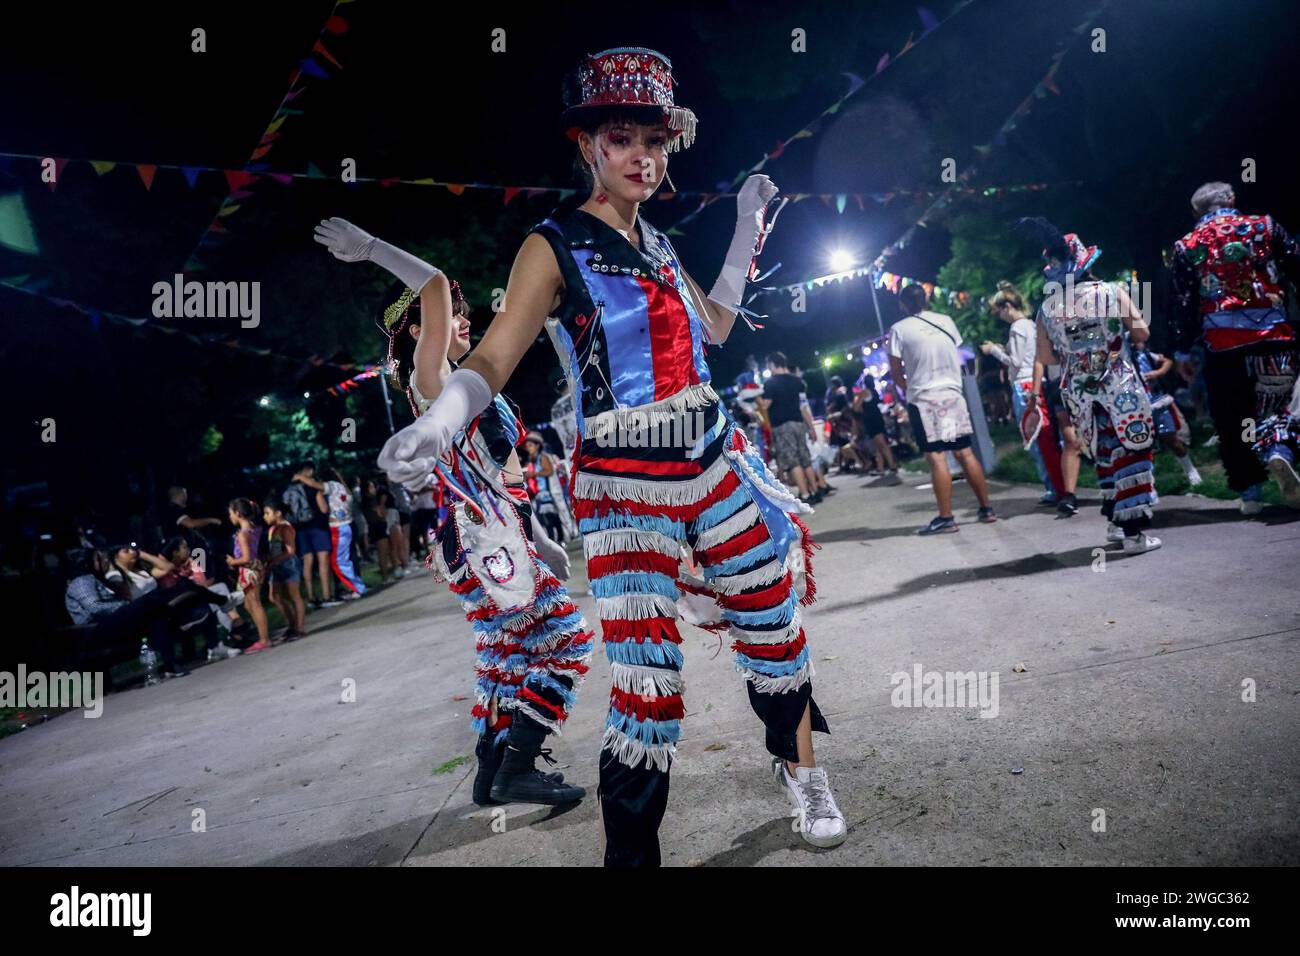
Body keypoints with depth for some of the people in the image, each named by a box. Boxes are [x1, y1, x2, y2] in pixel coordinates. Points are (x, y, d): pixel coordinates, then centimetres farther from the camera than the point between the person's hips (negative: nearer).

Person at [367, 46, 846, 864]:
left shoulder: (654, 241, 12)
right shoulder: (556, 245, -6)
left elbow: (713, 325, 25)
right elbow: (496, 356, -17)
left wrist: (749, 229, 19)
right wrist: (443, 417, -38)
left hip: (715, 460, 6)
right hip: (624, 487, -6)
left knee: (774, 621, 14)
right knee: (649, 682, -10)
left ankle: (802, 770, 39)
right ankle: (631, 851, 10)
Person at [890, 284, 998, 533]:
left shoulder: (899, 330, -5)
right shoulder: (946, 321, 8)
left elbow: (896, 372, -1)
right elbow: (956, 356, 17)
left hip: (923, 399, -5)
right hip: (953, 393, 5)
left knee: (936, 458, -6)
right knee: (965, 453, 10)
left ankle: (946, 518, -7)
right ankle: (986, 509, 13)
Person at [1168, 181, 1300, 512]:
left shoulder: (1187, 247, 7)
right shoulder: (1265, 227, 8)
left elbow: (1183, 305, 3)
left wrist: (1182, 352, 7)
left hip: (1222, 346, 0)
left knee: (1231, 422, 11)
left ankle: (1250, 491, 12)